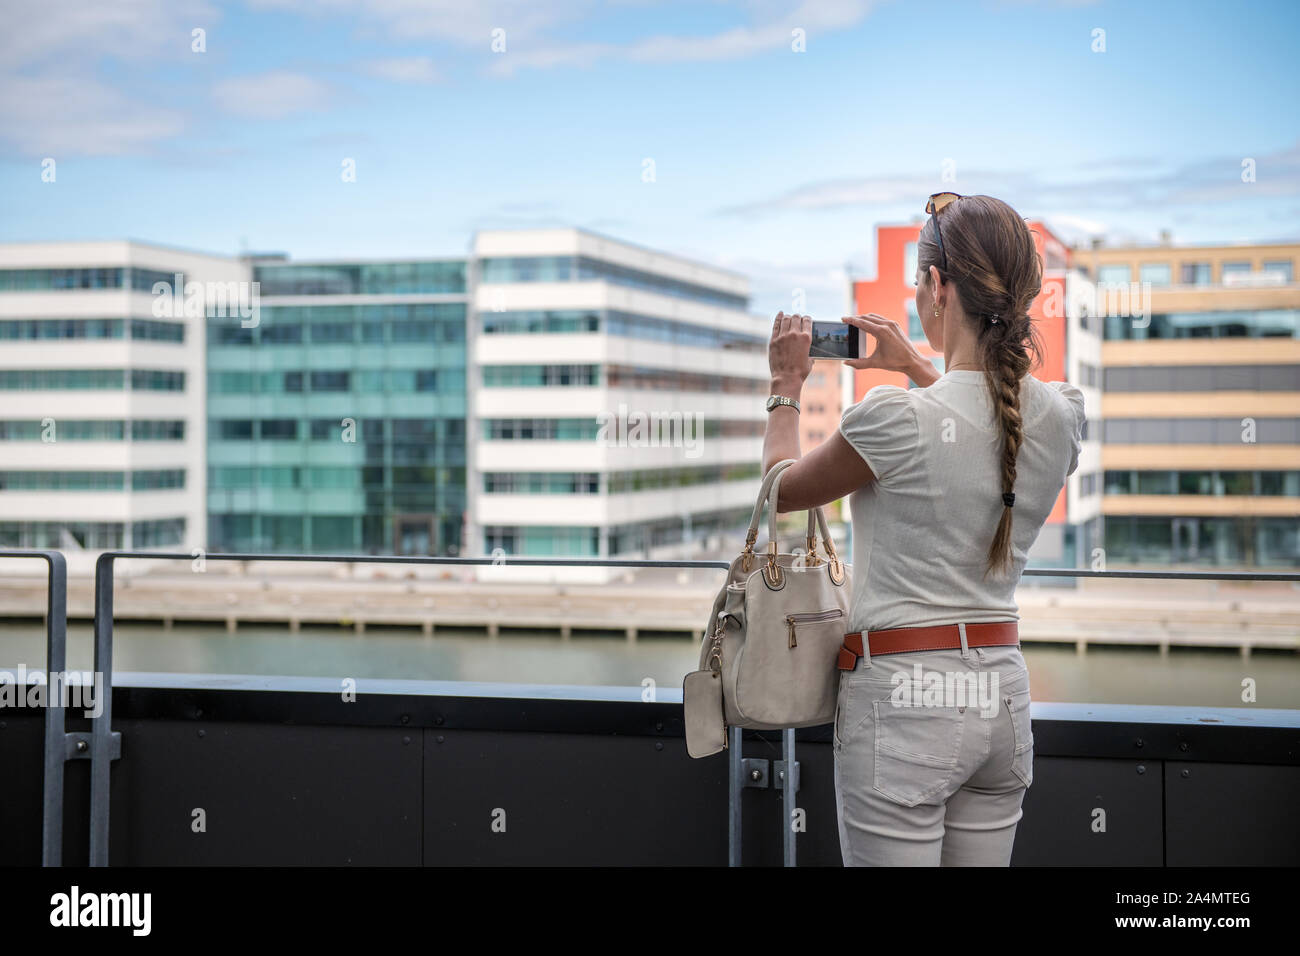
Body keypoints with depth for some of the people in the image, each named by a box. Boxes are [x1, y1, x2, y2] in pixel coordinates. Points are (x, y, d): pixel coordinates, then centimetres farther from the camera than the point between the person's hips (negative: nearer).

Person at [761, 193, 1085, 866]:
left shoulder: (895, 418, -19)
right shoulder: (1061, 414, 0)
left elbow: (782, 488, 0)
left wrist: (786, 388, 15)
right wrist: (914, 366, 30)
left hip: (902, 694, -6)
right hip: (1002, 694, 7)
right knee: (981, 860, 16)